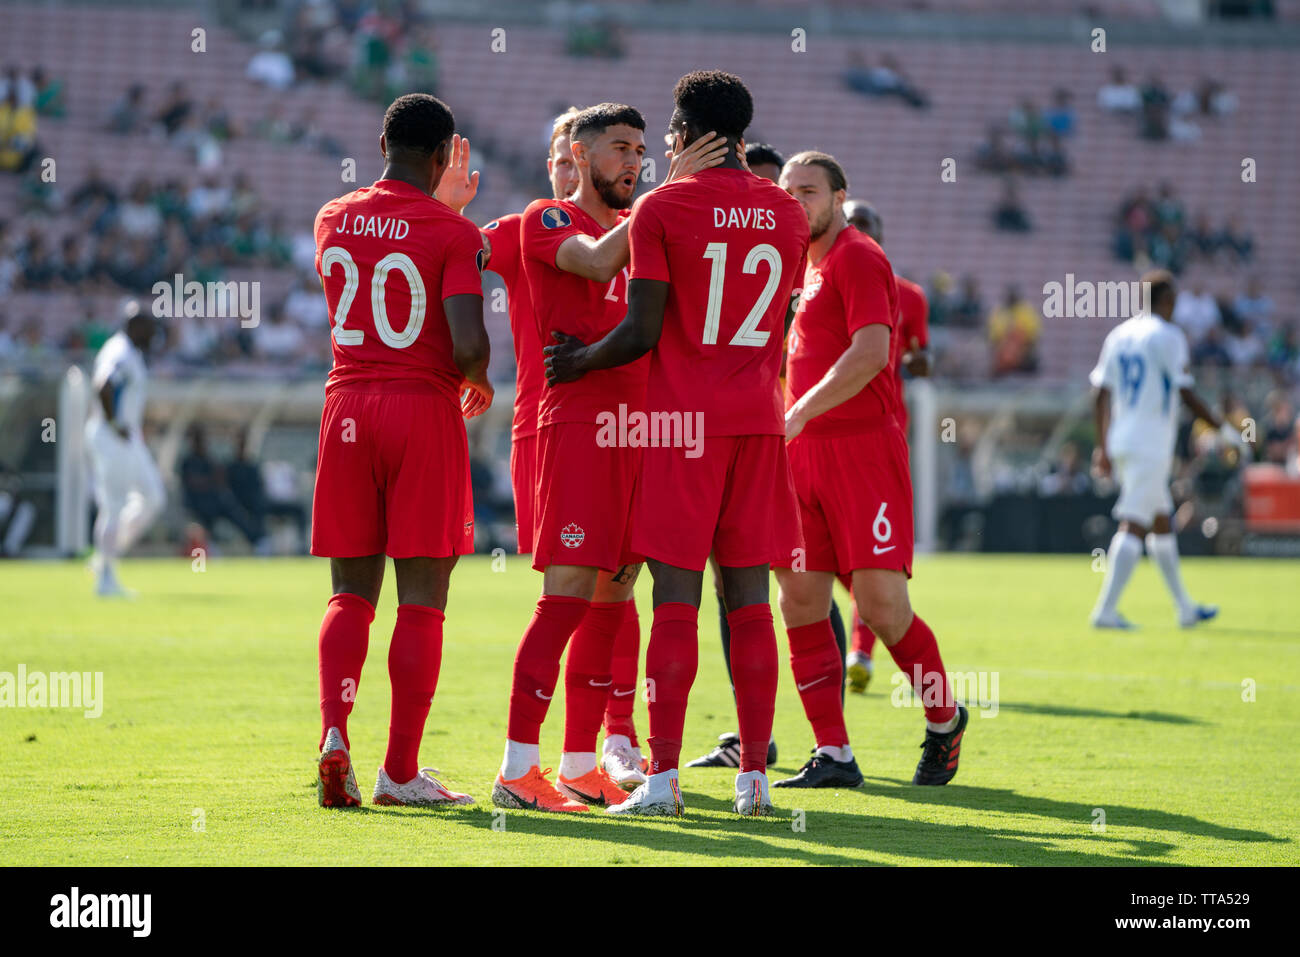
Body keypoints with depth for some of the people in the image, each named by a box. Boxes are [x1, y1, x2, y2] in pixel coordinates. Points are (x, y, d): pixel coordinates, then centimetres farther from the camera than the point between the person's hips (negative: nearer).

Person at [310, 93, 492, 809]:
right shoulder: (453, 234, -8)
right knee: (422, 598, 1)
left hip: (347, 405, 4)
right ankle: (401, 770, 0)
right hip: (425, 407, -4)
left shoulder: (332, 219, 8)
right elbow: (468, 343, -17)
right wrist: (478, 382, 4)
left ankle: (334, 729, -12)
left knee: (351, 593, 10)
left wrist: (442, 204, 30)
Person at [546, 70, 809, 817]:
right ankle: (755, 776, 3)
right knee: (750, 598, 5)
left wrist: (582, 361, 8)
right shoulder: (788, 216, 10)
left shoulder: (662, 210, -6)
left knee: (676, 599, -4)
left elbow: (643, 333, -9)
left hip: (684, 420, -4)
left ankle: (663, 776, -7)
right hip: (759, 419, 4)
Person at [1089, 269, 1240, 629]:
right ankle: (1106, 609, -20)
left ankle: (1185, 609, 26)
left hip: (1119, 441, 8)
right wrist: (1223, 428, -3)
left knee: (1161, 522, 18)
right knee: (1133, 526, -12)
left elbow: (1101, 394, 12)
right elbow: (1186, 395, -13)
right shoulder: (1168, 336, -10)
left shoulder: (1118, 335, 12)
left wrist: (1103, 447, 17)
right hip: (1151, 447, -8)